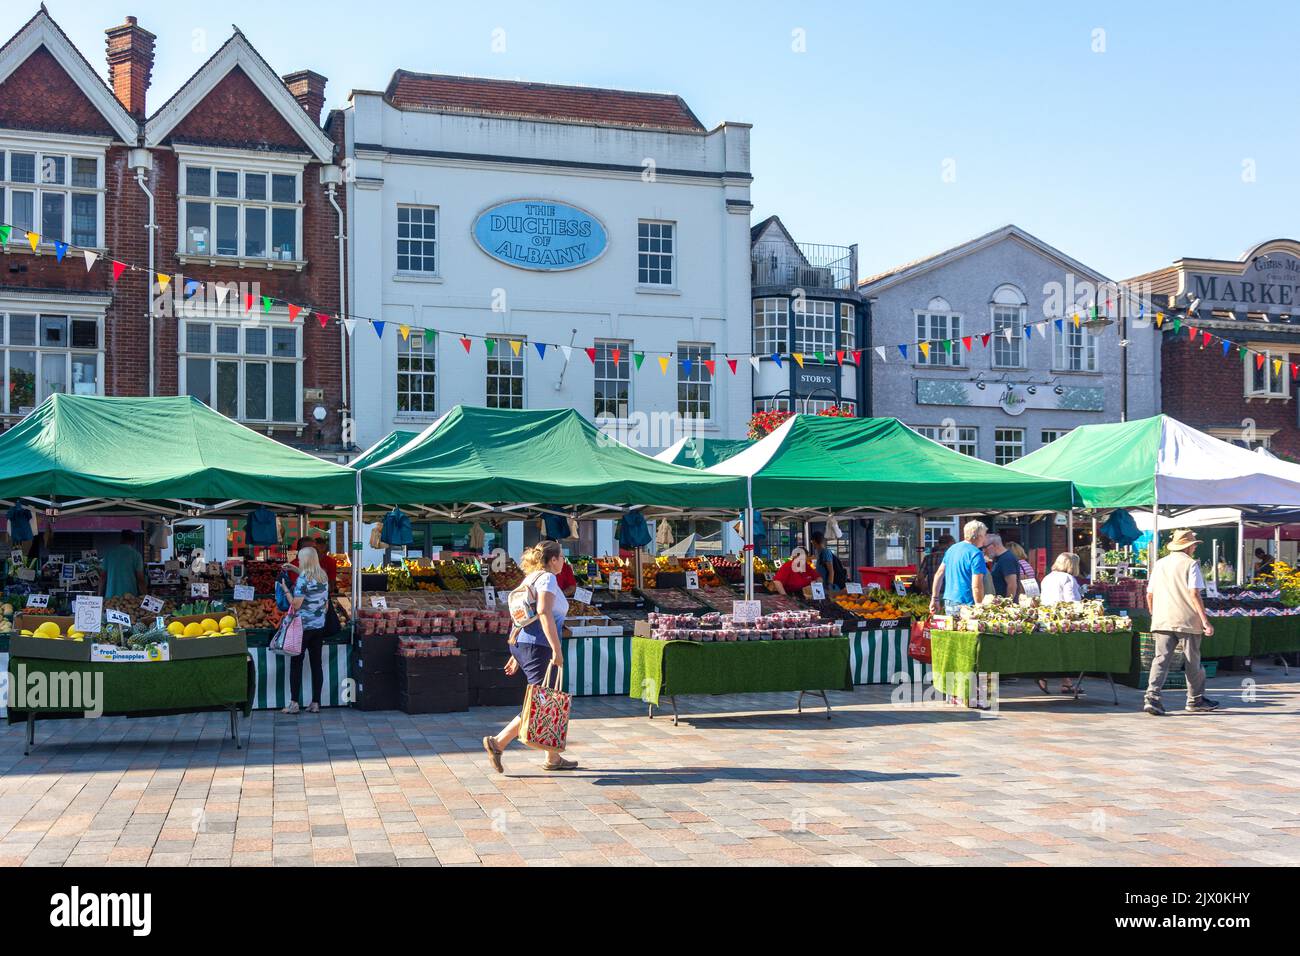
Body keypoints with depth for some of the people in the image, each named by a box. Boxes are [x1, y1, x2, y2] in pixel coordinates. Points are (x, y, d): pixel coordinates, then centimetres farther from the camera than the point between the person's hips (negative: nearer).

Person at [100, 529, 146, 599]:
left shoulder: (109, 552, 9)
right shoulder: (135, 554, 0)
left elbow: (103, 577, 10)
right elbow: (140, 580, -2)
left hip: (110, 596, 3)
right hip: (130, 596, -3)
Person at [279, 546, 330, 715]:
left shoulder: (303, 579, -14)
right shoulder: (323, 577, 7)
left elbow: (296, 605, -15)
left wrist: (285, 589, -6)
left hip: (303, 626, -6)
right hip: (319, 626, 6)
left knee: (296, 663, 1)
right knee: (316, 663, 6)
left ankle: (294, 703, 1)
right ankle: (315, 703, 8)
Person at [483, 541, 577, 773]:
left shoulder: (530, 579, 20)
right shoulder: (547, 578, -8)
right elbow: (544, 612, -22)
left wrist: (516, 655, 23)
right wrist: (557, 649, -23)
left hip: (521, 644, 10)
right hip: (537, 646, -10)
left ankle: (553, 758, 18)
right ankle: (498, 742, -13)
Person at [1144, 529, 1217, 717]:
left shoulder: (1159, 564, 13)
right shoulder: (1190, 564, -4)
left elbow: (1149, 594, 14)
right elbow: (1194, 594, -14)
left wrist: (1154, 616, 25)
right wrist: (1205, 620, -15)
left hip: (1162, 622, 4)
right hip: (1187, 620, -4)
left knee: (1161, 659, -2)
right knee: (1192, 661, 10)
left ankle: (1152, 696, -17)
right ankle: (1195, 700, 21)